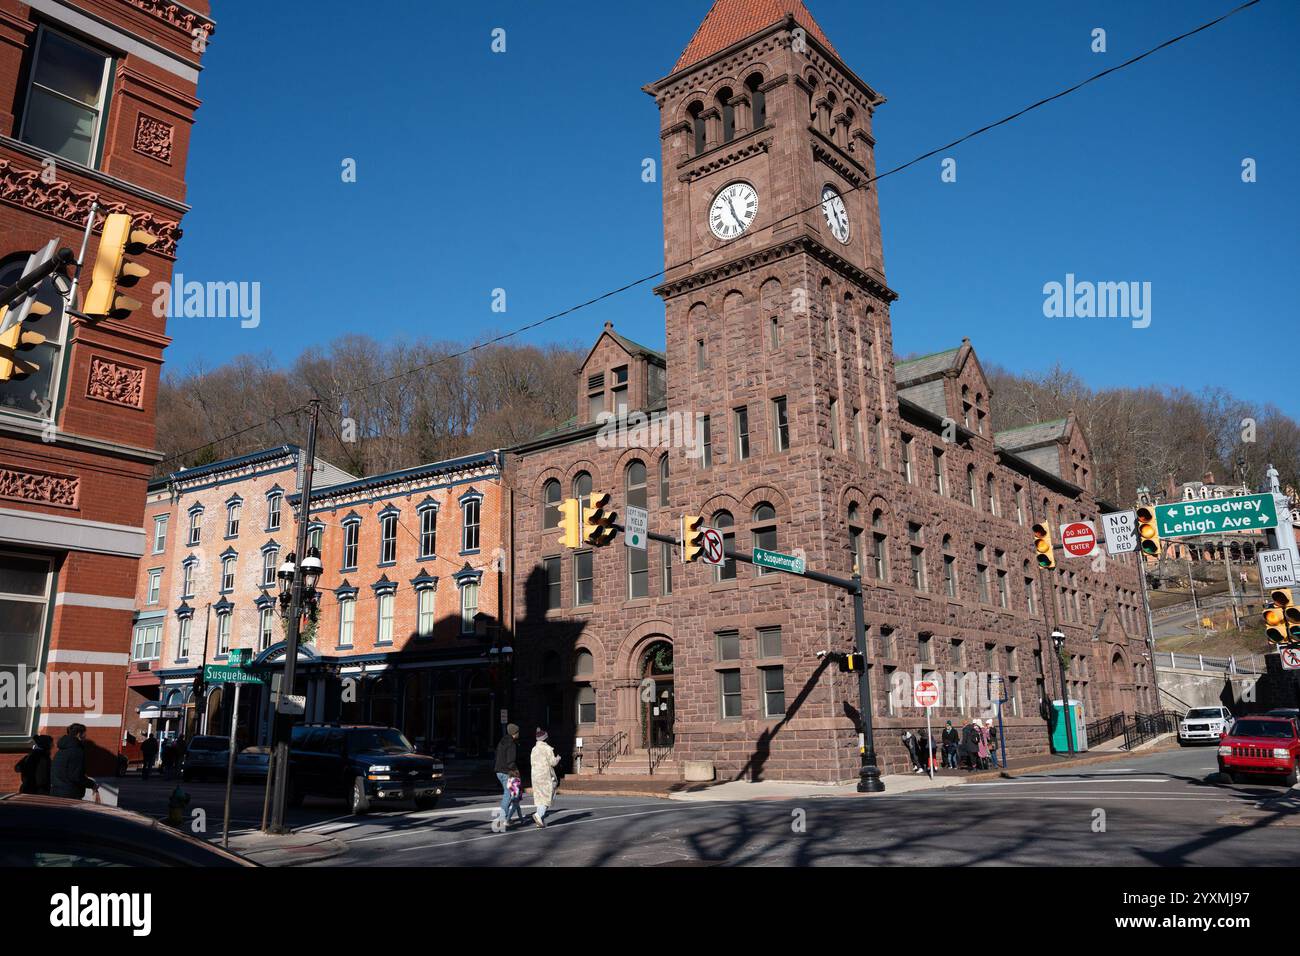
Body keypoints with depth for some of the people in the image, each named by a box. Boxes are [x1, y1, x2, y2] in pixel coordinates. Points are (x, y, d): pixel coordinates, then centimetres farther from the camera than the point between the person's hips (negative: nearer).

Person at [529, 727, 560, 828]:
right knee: (548, 797, -2)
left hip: (535, 776, 7)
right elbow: (553, 762, -13)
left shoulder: (534, 749, 7)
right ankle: (539, 815, -22)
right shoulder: (547, 748, -12)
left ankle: (541, 821, 8)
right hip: (546, 776, -6)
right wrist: (557, 758, 8)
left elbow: (532, 762, 14)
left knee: (540, 798, 11)